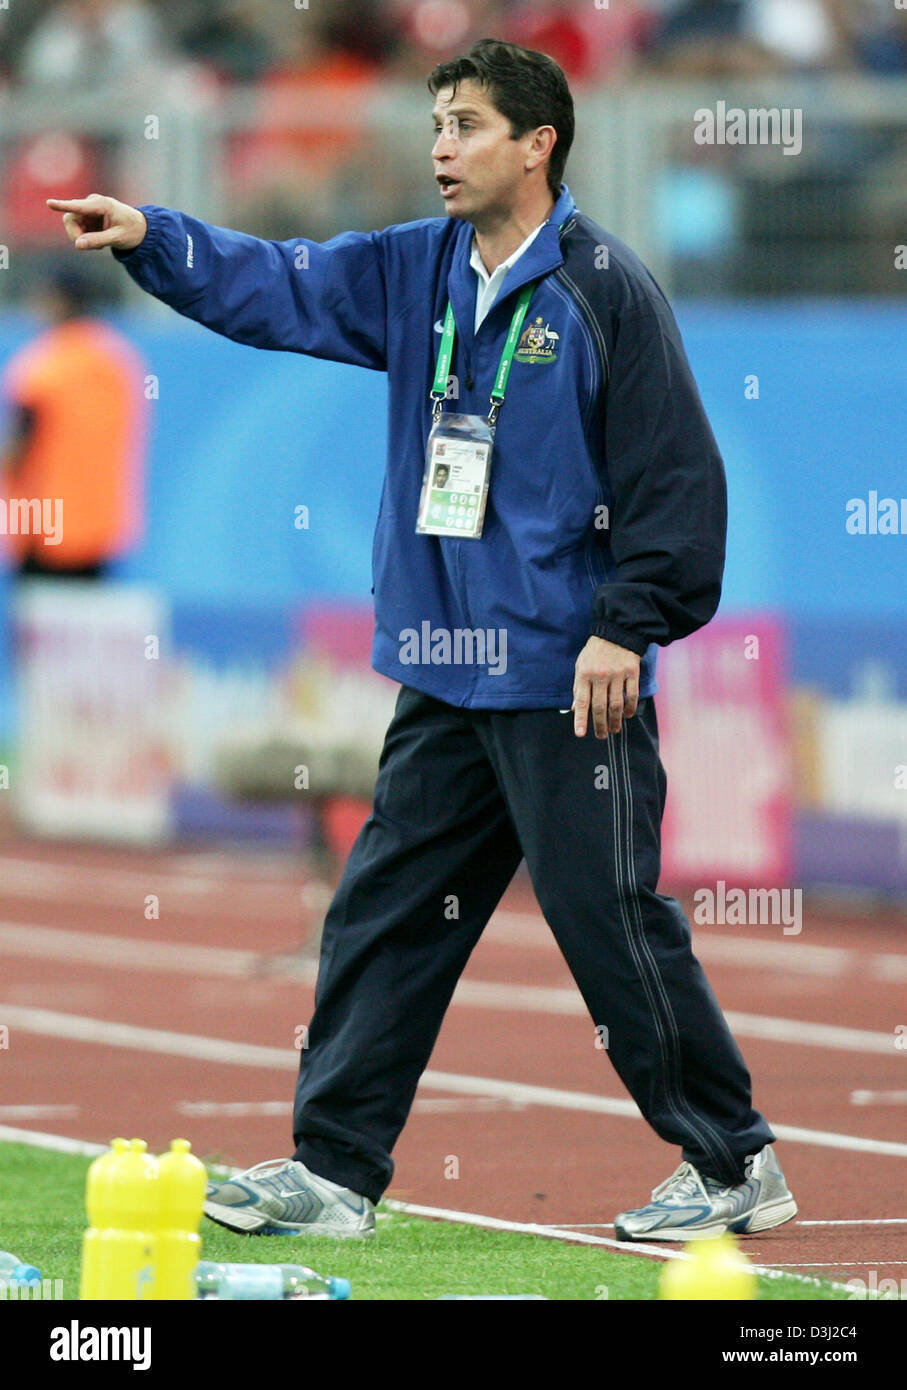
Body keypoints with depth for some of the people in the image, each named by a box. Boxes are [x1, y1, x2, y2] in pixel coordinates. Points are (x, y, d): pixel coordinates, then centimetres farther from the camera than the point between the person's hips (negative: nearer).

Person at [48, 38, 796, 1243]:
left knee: (612, 921, -4)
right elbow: (278, 288, 8)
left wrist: (627, 626, -15)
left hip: (569, 683, -7)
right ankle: (334, 1169, 14)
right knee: (383, 915, 8)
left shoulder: (604, 288, -9)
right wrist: (153, 239, -7)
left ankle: (734, 1166, 7)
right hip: (447, 680, 7)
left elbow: (674, 469, -11)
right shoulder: (417, 273, 11)